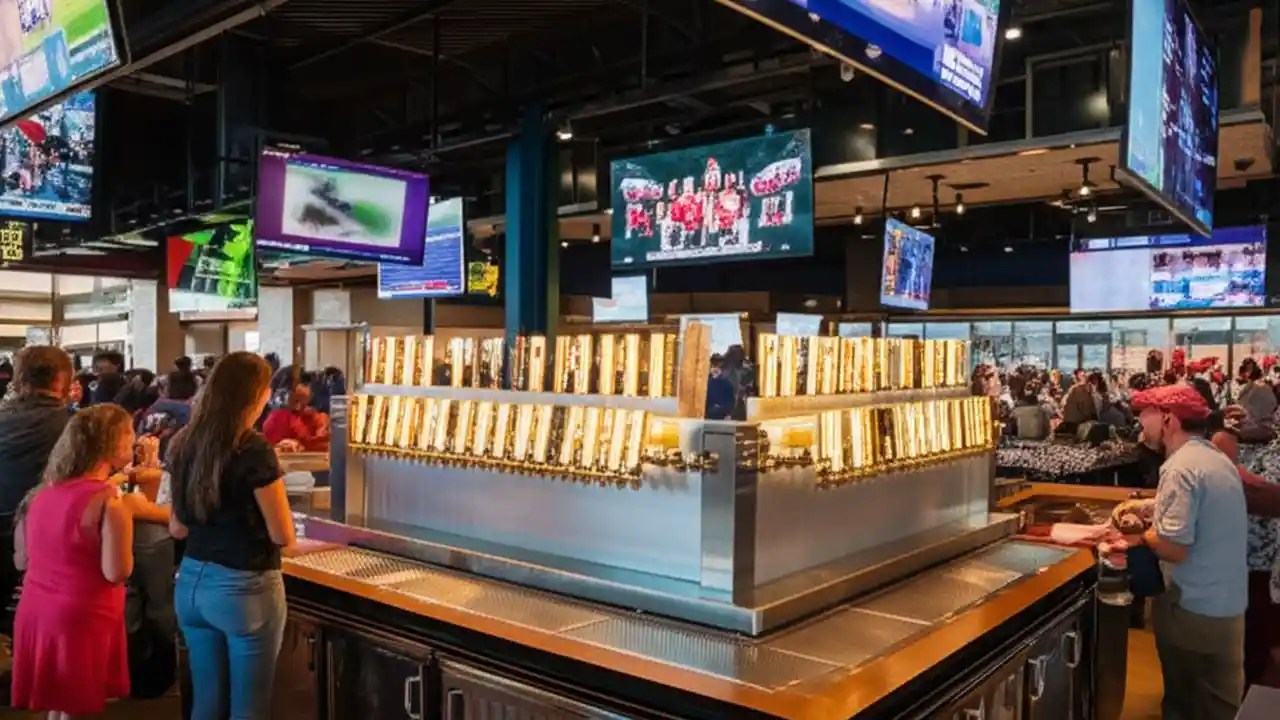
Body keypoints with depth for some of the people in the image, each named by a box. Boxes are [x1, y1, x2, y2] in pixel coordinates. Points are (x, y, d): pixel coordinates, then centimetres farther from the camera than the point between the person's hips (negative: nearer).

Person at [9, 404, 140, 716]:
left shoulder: (42, 492, 4)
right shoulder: (109, 500, -18)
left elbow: (21, 560, 13)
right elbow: (117, 572, -20)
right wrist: (124, 514, -8)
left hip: (36, 614, 7)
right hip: (82, 620, -7)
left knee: (55, 708, 21)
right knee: (73, 710, 7)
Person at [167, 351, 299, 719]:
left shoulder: (184, 445, 3)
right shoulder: (253, 450, -19)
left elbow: (178, 528, 12)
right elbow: (283, 536, -14)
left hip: (192, 582, 7)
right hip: (244, 588, -7)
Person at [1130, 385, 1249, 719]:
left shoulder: (1181, 467, -22)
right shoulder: (1217, 459, 7)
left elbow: (1174, 548, -26)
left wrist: (1142, 534, -8)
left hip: (1193, 609, -8)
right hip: (1227, 604, 8)